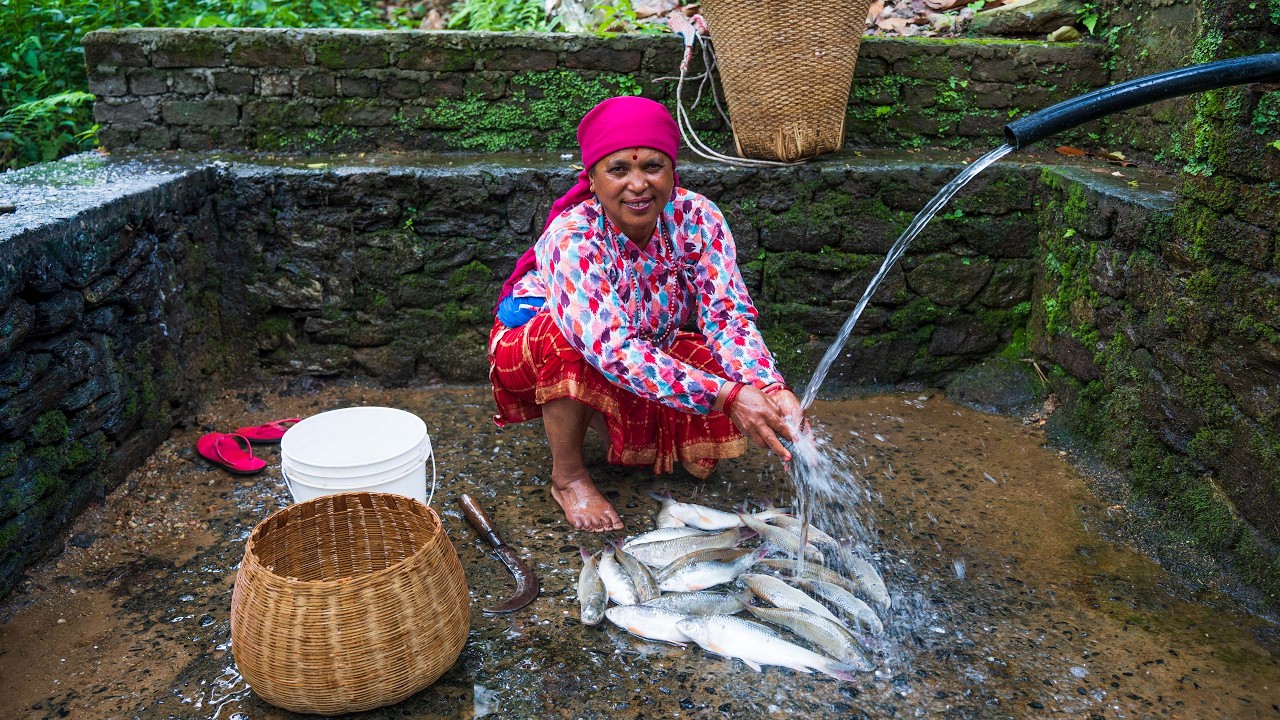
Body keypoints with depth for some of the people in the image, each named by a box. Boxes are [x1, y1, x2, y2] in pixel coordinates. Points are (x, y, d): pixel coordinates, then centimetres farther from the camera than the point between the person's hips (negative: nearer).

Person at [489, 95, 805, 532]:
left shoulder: (696, 218, -21)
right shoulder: (573, 237, -34)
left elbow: (728, 316, -25)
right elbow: (613, 350, -45)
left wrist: (772, 390, -44)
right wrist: (726, 396, -54)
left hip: (647, 350, 4)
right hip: (537, 350, -3)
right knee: (567, 339, -39)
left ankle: (605, 423, 12)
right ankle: (567, 476, -14)